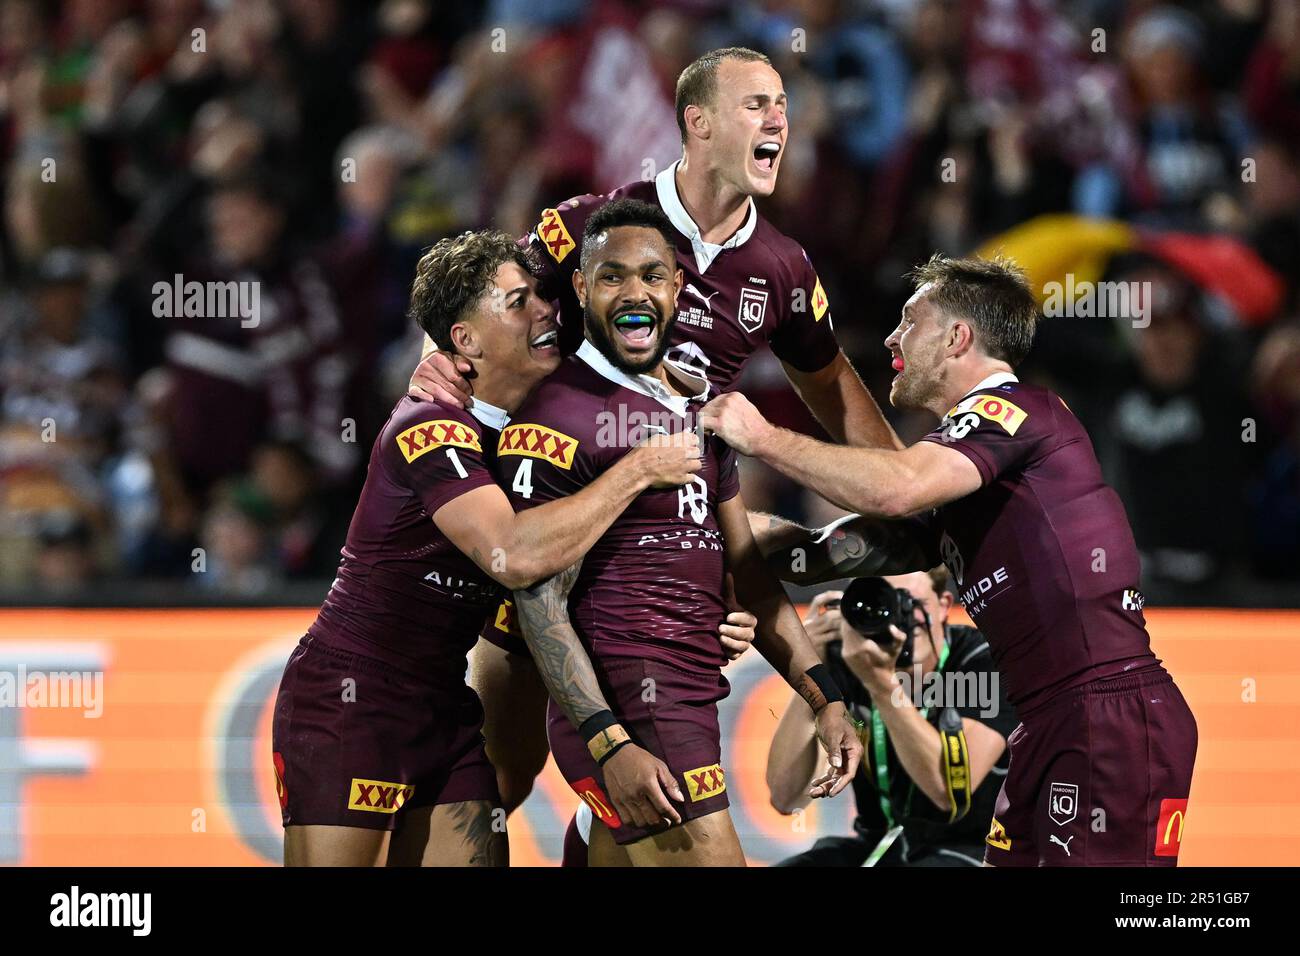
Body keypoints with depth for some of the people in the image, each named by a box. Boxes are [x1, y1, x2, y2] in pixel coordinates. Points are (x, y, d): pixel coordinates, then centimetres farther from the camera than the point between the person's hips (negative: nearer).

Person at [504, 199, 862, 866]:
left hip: (691, 704, 9)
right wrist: (609, 742, -22)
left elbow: (747, 573, 22)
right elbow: (538, 600, -13)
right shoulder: (561, 416, -9)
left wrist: (824, 699, 13)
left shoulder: (700, 405, 18)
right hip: (627, 706, -9)